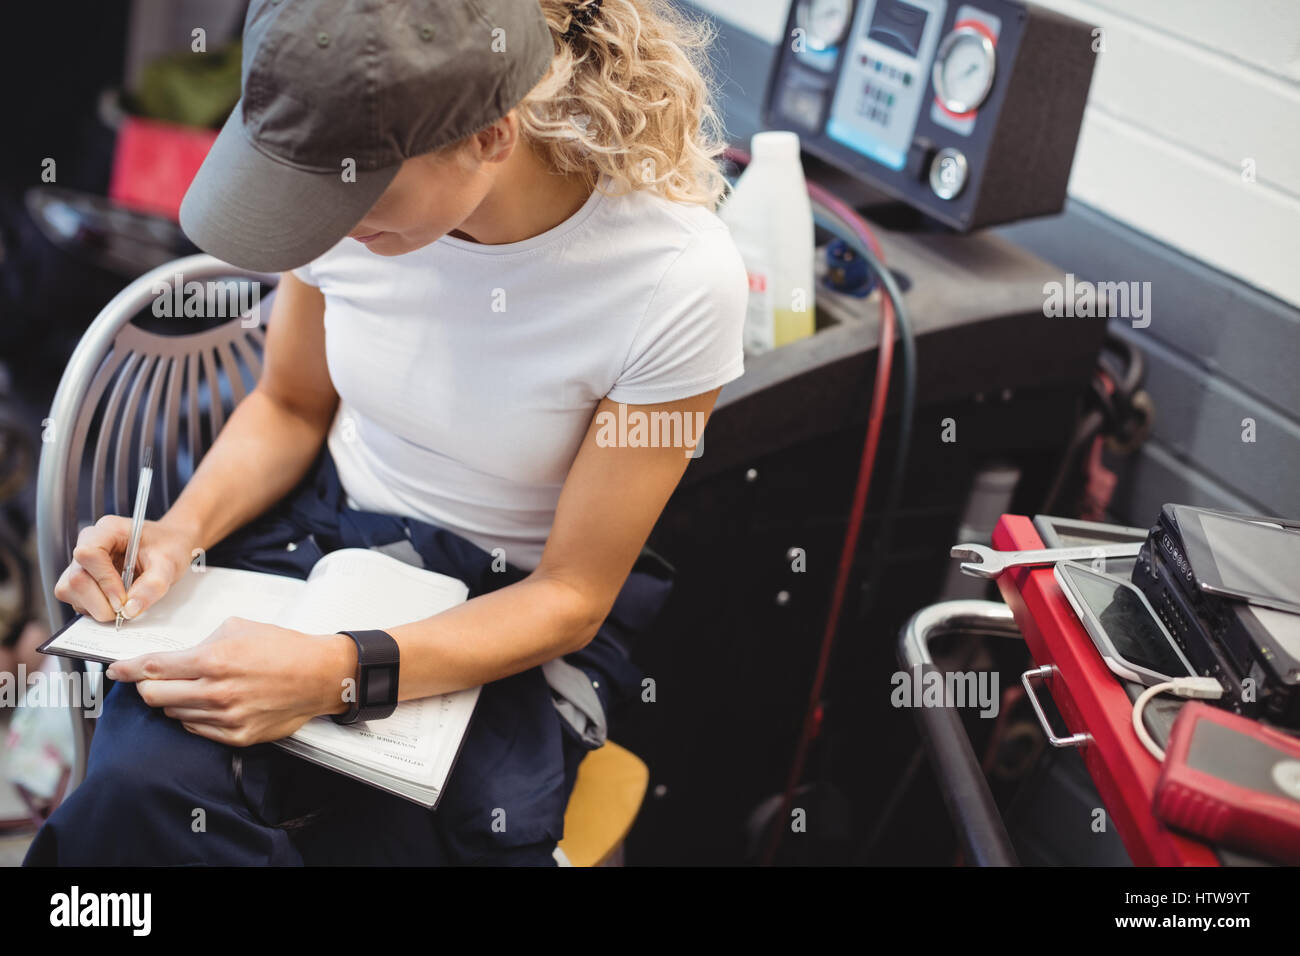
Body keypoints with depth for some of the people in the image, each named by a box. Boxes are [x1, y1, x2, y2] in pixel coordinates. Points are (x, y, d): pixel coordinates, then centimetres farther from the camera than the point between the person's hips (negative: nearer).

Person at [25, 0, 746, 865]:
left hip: (511, 608, -2)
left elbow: (570, 599, -16)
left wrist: (342, 674, -29)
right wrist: (183, 529, -13)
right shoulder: (342, 172, -13)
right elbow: (290, 407, 6)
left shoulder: (681, 280, -26)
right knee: (138, 781, -25)